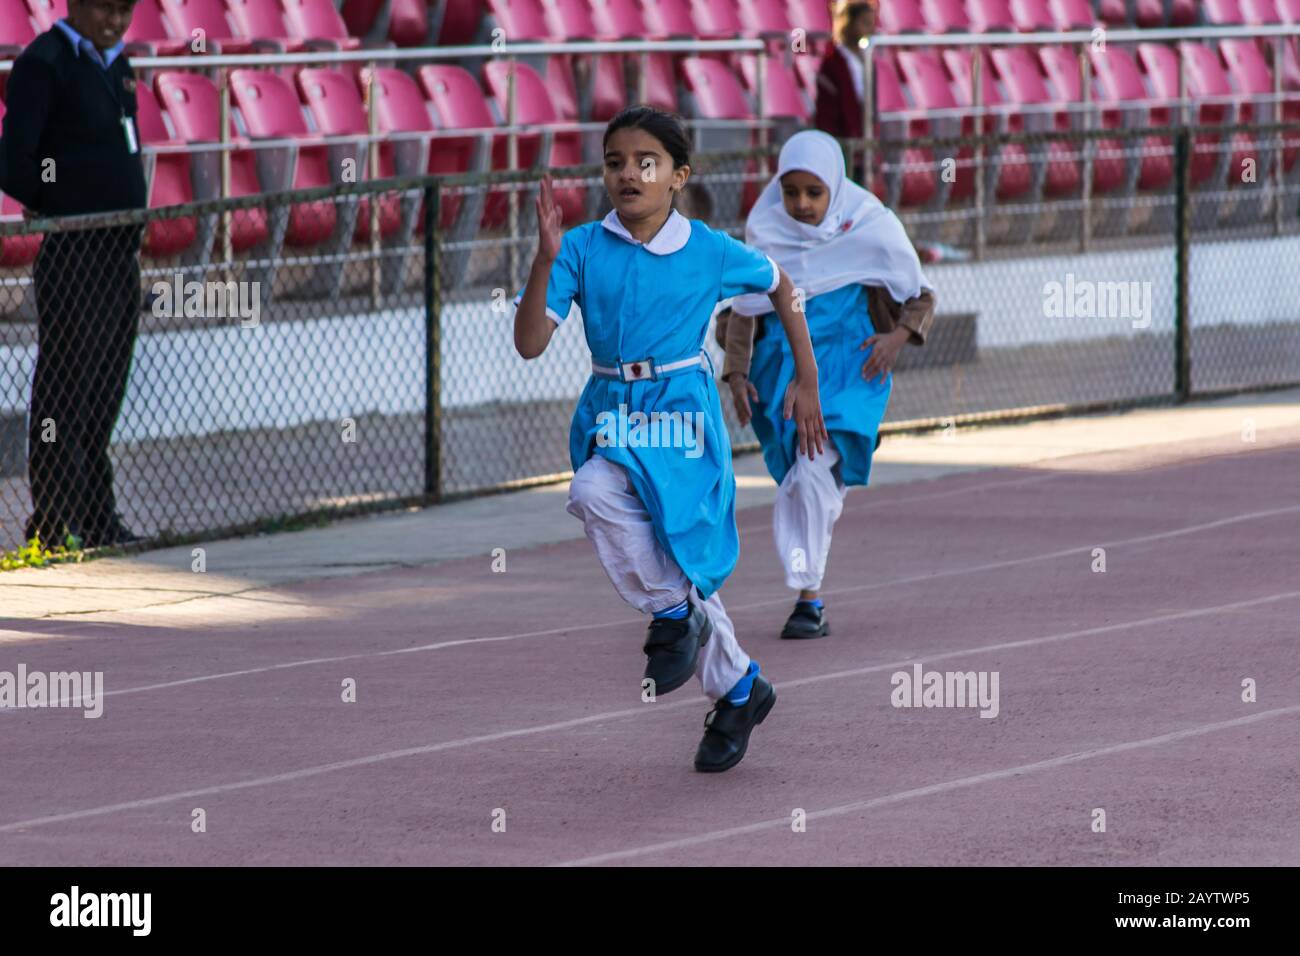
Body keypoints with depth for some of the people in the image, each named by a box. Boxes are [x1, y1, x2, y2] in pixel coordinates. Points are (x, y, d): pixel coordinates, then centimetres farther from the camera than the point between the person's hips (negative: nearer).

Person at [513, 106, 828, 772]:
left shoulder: (710, 253, -3)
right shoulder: (583, 248, -1)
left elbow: (780, 288, 16)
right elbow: (529, 343, -9)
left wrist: (805, 382, 19)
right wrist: (546, 259, -21)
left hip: (680, 414, -4)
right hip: (610, 415, 4)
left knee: (595, 491, -31)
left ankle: (674, 613, -11)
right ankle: (739, 688, 24)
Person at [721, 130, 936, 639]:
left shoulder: (870, 229, -4)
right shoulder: (766, 233, 3)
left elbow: (921, 296, 7)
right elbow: (744, 309, 14)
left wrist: (899, 335, -12)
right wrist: (737, 372, 3)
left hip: (845, 369, -4)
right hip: (781, 371, 4)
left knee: (815, 469, -22)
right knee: (796, 484, 5)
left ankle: (809, 597, -19)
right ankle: (807, 600, 18)